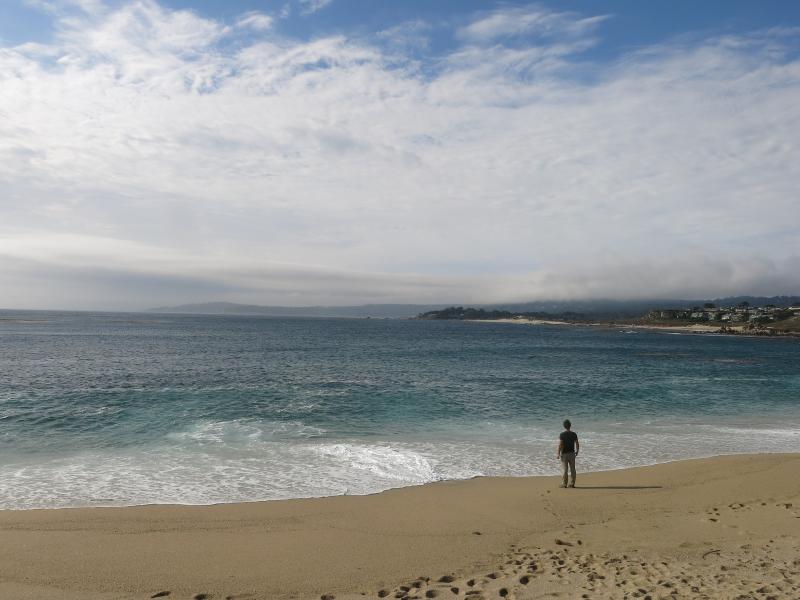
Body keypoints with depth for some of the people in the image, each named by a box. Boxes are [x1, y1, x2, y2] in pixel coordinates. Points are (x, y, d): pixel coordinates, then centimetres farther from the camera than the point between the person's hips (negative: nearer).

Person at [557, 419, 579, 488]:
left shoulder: (562, 434, -12)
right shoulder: (574, 434, 0)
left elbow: (560, 445, -14)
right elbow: (577, 444, 2)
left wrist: (558, 453, -7)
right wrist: (577, 451, 17)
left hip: (564, 454, -3)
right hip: (572, 453, 3)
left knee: (565, 469, 1)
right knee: (572, 469, 10)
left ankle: (564, 484, 5)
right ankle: (572, 483, 13)